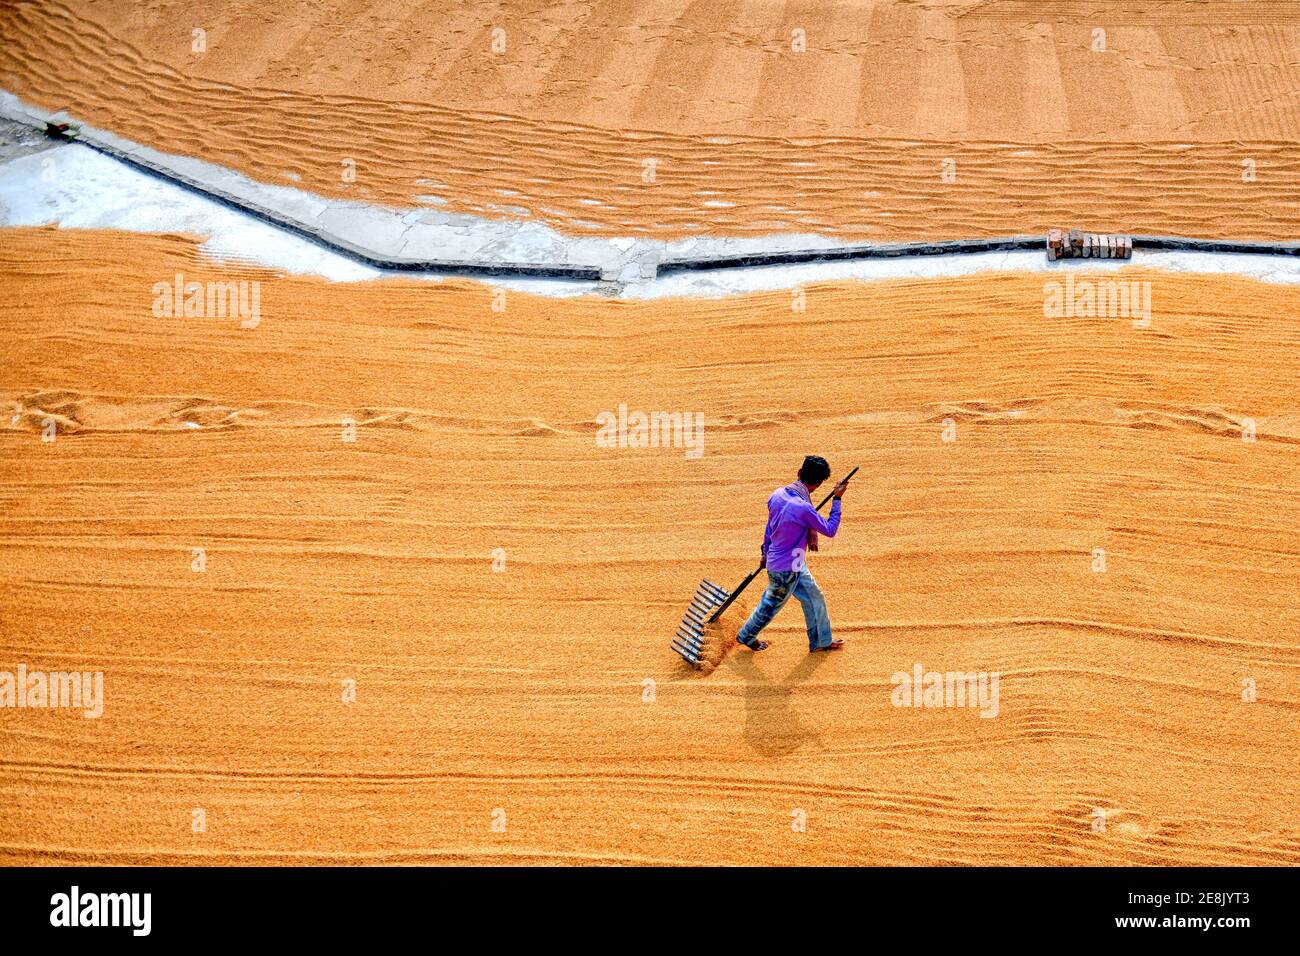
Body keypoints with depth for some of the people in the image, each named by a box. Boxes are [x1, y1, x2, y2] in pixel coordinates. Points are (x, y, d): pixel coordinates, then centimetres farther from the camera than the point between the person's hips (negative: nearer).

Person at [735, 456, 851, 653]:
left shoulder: (777, 495, -8)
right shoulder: (803, 508, -33)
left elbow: (770, 528, 7)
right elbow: (830, 530, -19)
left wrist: (766, 553, 21)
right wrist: (837, 500, -14)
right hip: (785, 569, -8)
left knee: (814, 598, 20)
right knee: (771, 605, 17)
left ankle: (821, 641, 35)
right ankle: (746, 636, 38)